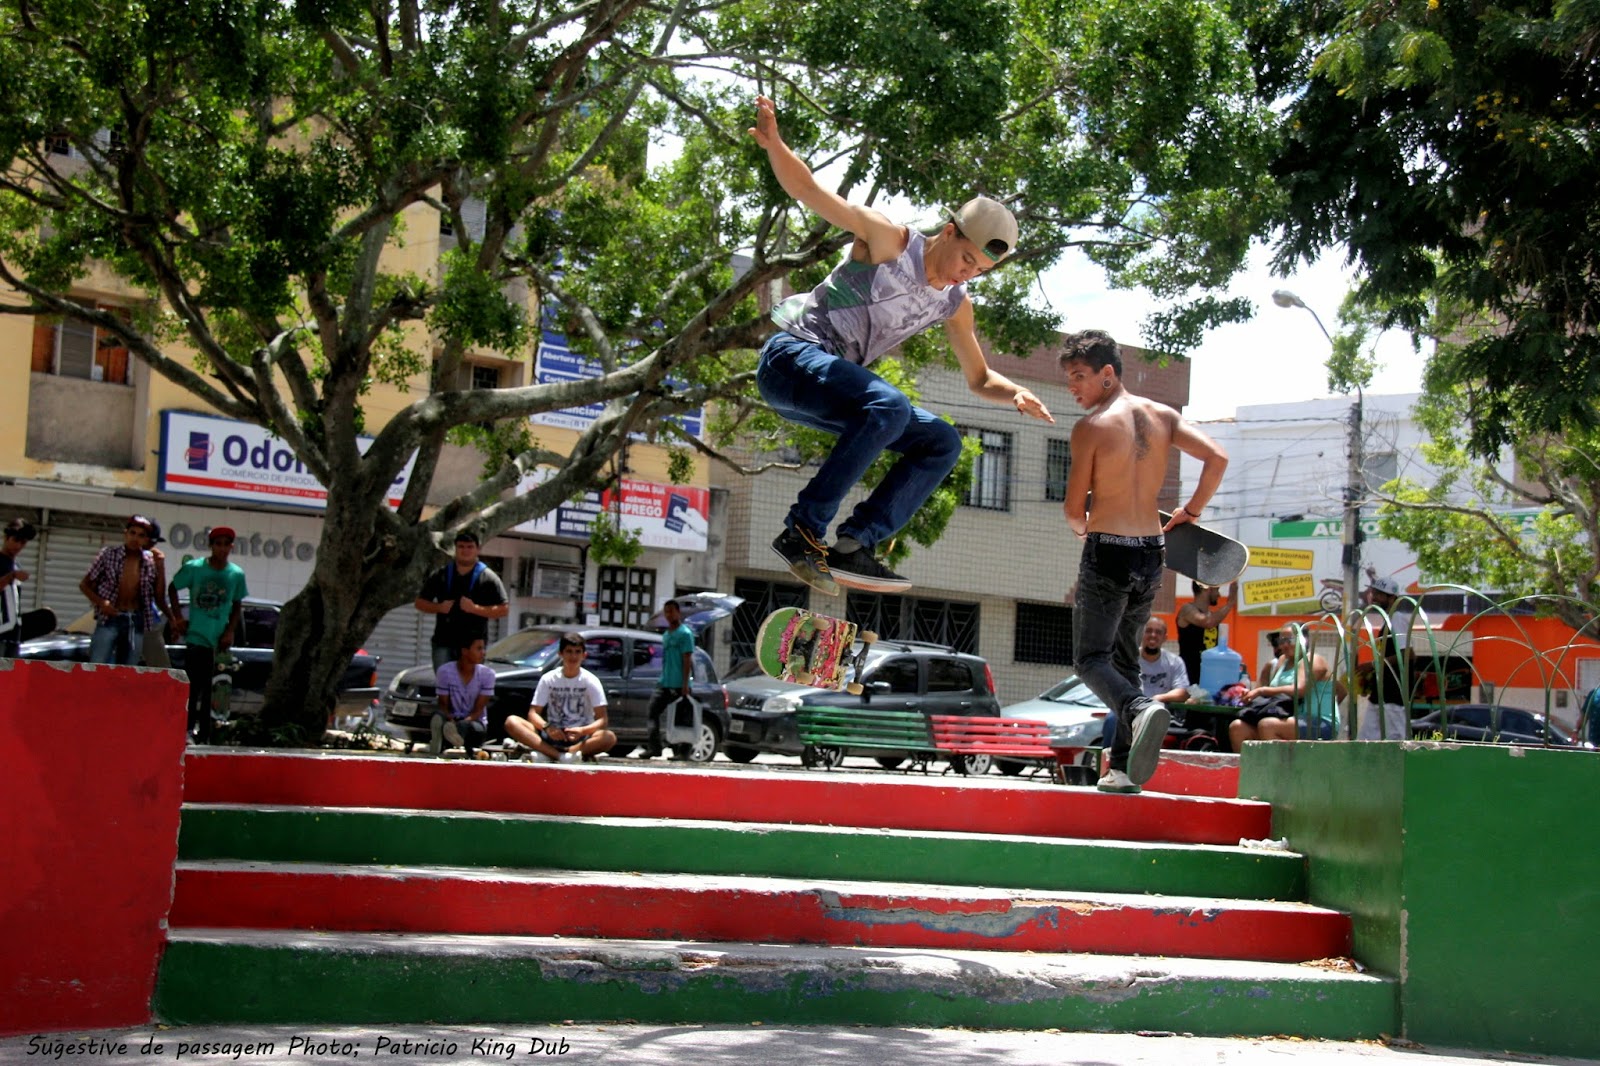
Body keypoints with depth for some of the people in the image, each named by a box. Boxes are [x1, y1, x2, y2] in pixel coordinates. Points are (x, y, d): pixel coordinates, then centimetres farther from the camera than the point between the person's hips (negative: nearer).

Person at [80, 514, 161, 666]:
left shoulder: (150, 562, 5)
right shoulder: (108, 554, -2)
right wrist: (100, 602, -13)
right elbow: (84, 585, 3)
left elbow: (159, 596, 8)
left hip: (136, 623, 3)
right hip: (109, 619, -3)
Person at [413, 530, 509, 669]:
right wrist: (439, 607, -4)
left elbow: (504, 609, -2)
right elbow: (420, 602, 17)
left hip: (474, 643, -3)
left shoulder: (488, 578, 3)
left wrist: (475, 608, -15)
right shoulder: (440, 576, 12)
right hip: (443, 642, 3)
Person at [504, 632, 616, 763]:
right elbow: (533, 713, 0)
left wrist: (583, 731, -28)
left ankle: (548, 754, -36)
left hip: (580, 737, -2)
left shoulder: (591, 681, -1)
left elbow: (602, 720, -7)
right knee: (512, 722, -22)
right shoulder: (548, 679, 4)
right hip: (552, 735, 2)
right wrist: (547, 727, -22)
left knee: (609, 737, -33)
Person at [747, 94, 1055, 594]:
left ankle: (854, 544, -9)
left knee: (943, 442, 2)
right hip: (791, 356, -8)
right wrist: (773, 142, -38)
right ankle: (802, 531, -32)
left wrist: (1017, 394, -4)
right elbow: (808, 190, -18)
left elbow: (980, 379, 20)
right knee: (889, 407, -34)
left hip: (832, 380, 8)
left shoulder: (955, 306, 8)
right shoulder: (890, 242, -12)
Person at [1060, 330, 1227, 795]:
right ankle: (1123, 768, 11)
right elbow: (1217, 458, -2)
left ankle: (1140, 709, -29)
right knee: (1125, 659, 16)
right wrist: (1191, 511, 9)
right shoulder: (1162, 416, 6)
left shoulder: (1091, 426, -9)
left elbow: (1074, 508, -7)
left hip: (1107, 552, -6)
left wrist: (1083, 529, 16)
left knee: (1090, 659, 1)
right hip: (1151, 553, 6)